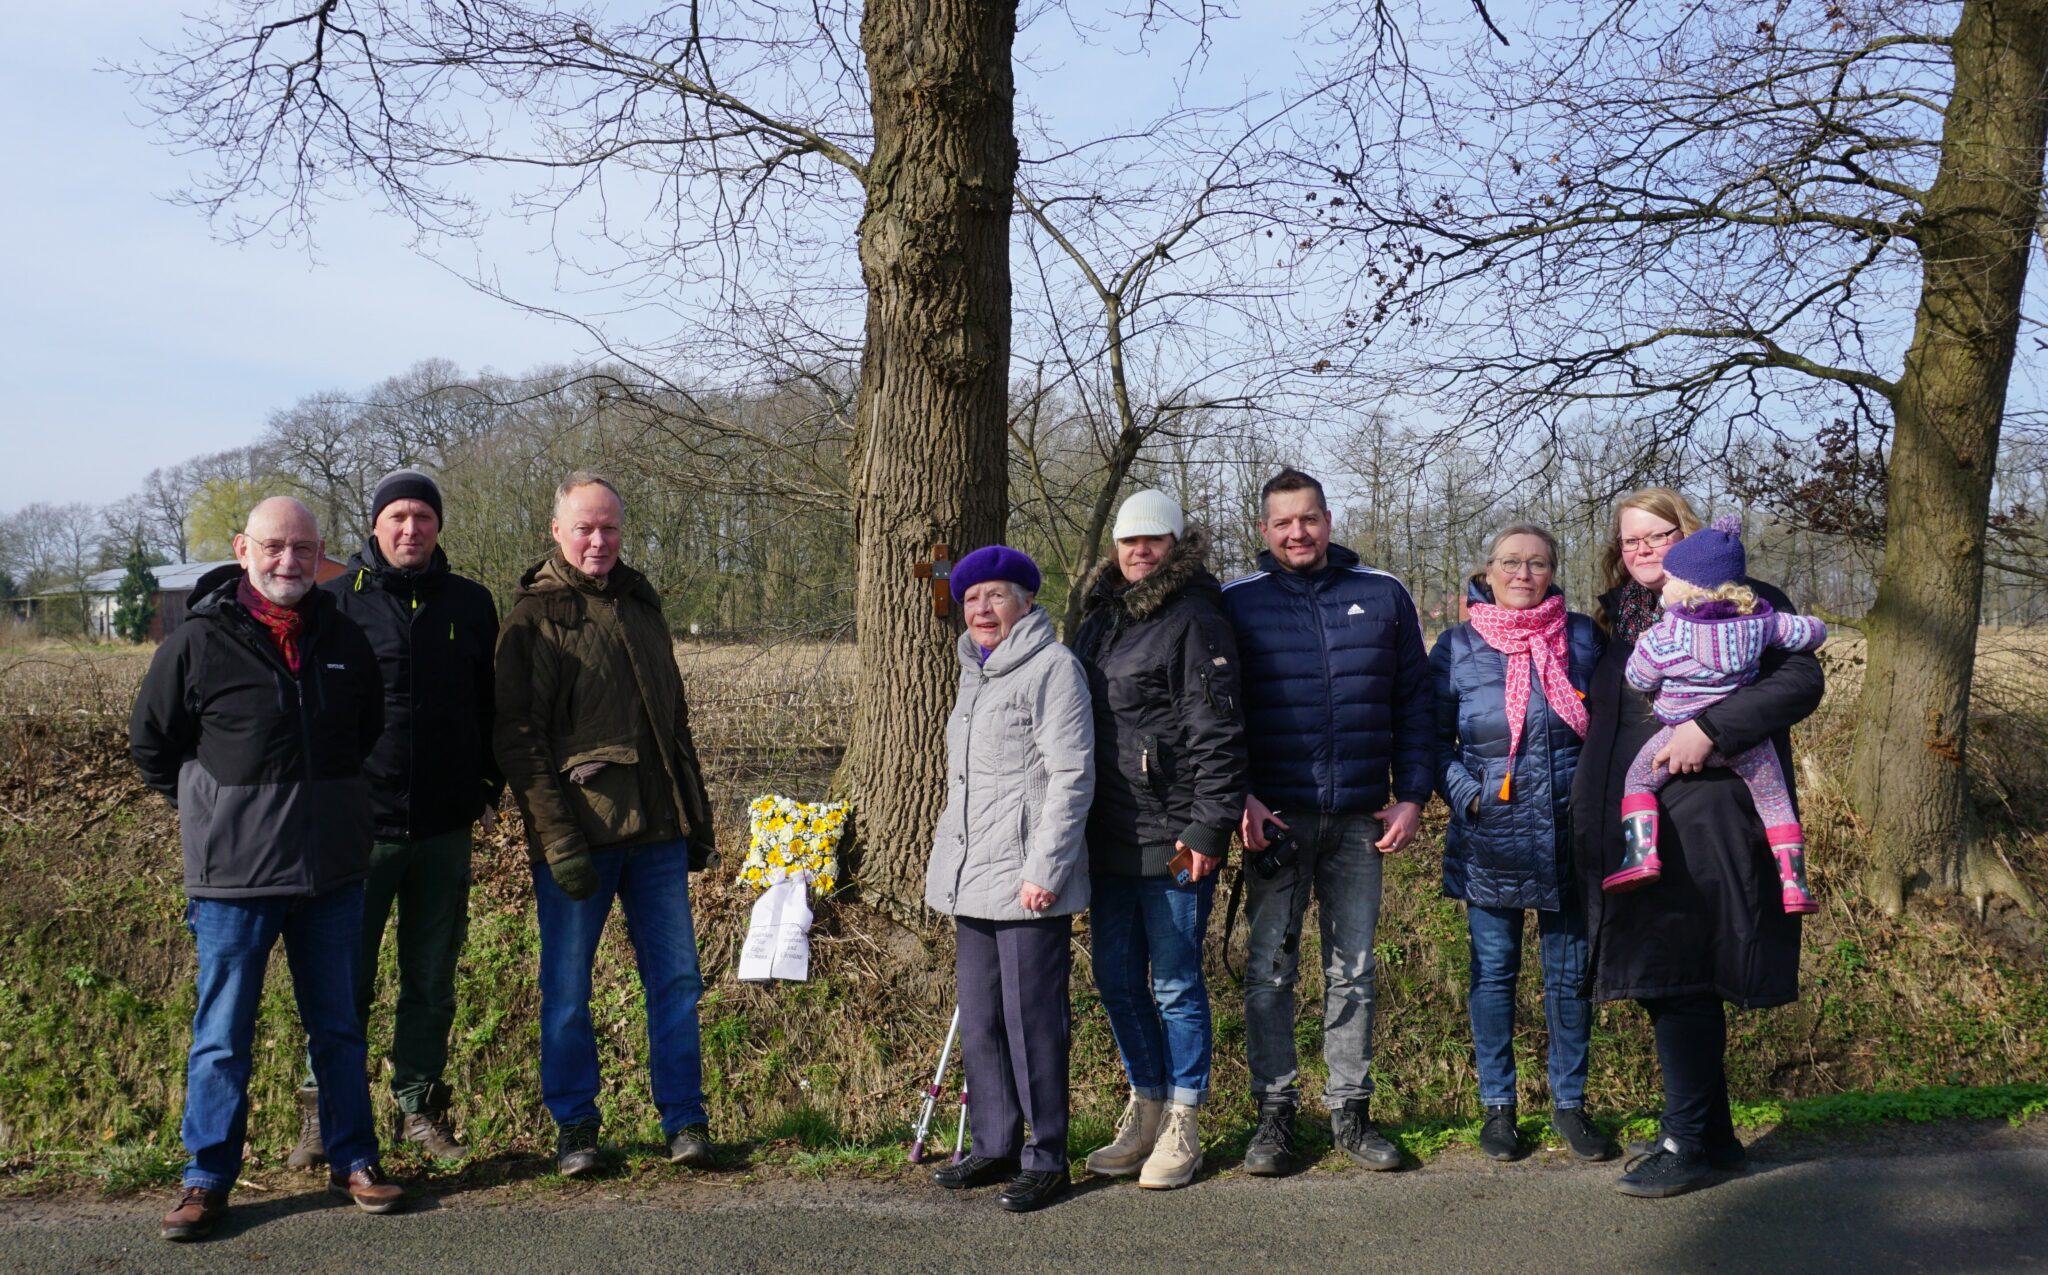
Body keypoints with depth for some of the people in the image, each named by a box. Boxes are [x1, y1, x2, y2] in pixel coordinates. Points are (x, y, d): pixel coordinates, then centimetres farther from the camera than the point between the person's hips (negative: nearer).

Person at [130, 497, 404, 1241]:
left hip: (332, 872, 4)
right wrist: (220, 813, 4)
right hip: (234, 875, -3)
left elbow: (370, 731, 21)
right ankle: (208, 1178, 19)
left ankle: (353, 1160, 25)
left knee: (339, 1026, 13)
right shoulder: (198, 643, -8)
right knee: (222, 1036, 6)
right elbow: (151, 745, 3)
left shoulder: (344, 640, 3)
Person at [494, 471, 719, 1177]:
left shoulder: (640, 602, 14)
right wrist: (557, 839, -17)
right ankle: (574, 1126, 19)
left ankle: (684, 1118, 17)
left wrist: (697, 816, 18)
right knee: (567, 990, 5)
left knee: (676, 978, 7)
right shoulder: (533, 617, -4)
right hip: (578, 834, -5)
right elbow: (518, 740, -9)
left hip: (656, 829, 5)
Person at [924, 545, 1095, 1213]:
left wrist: (1043, 870, -19)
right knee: (979, 1021, 13)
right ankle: (995, 1146, 25)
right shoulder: (976, 673, 18)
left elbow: (1071, 776, -14)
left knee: (1032, 1020, -2)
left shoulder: (1051, 667, -8)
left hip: (1029, 880, -8)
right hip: (974, 880, 8)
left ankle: (1046, 1159, 10)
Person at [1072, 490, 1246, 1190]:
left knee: (1176, 986, 3)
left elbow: (1217, 734, -14)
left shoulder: (1195, 622, -10)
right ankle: (1146, 1112, 30)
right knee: (1116, 981, 14)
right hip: (1108, 840, 8)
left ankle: (1182, 1129, 17)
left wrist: (1209, 825, -19)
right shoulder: (1101, 617, 15)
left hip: (1172, 842, -8)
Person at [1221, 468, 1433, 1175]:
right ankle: (1274, 1112, 12)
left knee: (1354, 970, 9)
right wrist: (1237, 798, -9)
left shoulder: (1383, 596, 8)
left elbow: (1415, 700, 10)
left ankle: (1351, 1109, 19)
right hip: (1275, 817, -1)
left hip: (1361, 820, 2)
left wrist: (1412, 794, 2)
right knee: (1269, 969, 2)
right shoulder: (1236, 603, 3)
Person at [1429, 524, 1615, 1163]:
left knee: (1571, 974, 8)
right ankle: (1497, 1104, 19)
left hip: (1570, 835, 1)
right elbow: (1434, 737, 6)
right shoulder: (1458, 647, 1)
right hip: (1490, 839, -1)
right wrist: (1465, 793, -7)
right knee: (1494, 972, 7)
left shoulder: (1584, 637, 4)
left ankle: (1569, 1102, 22)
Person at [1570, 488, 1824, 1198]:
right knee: (1661, 981, 11)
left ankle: (1689, 1143, 6)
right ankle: (1712, 1134, 24)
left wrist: (1709, 729, -24)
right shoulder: (1621, 618, 18)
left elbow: (1801, 679, -15)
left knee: (1680, 983, -6)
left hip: (1697, 826, -7)